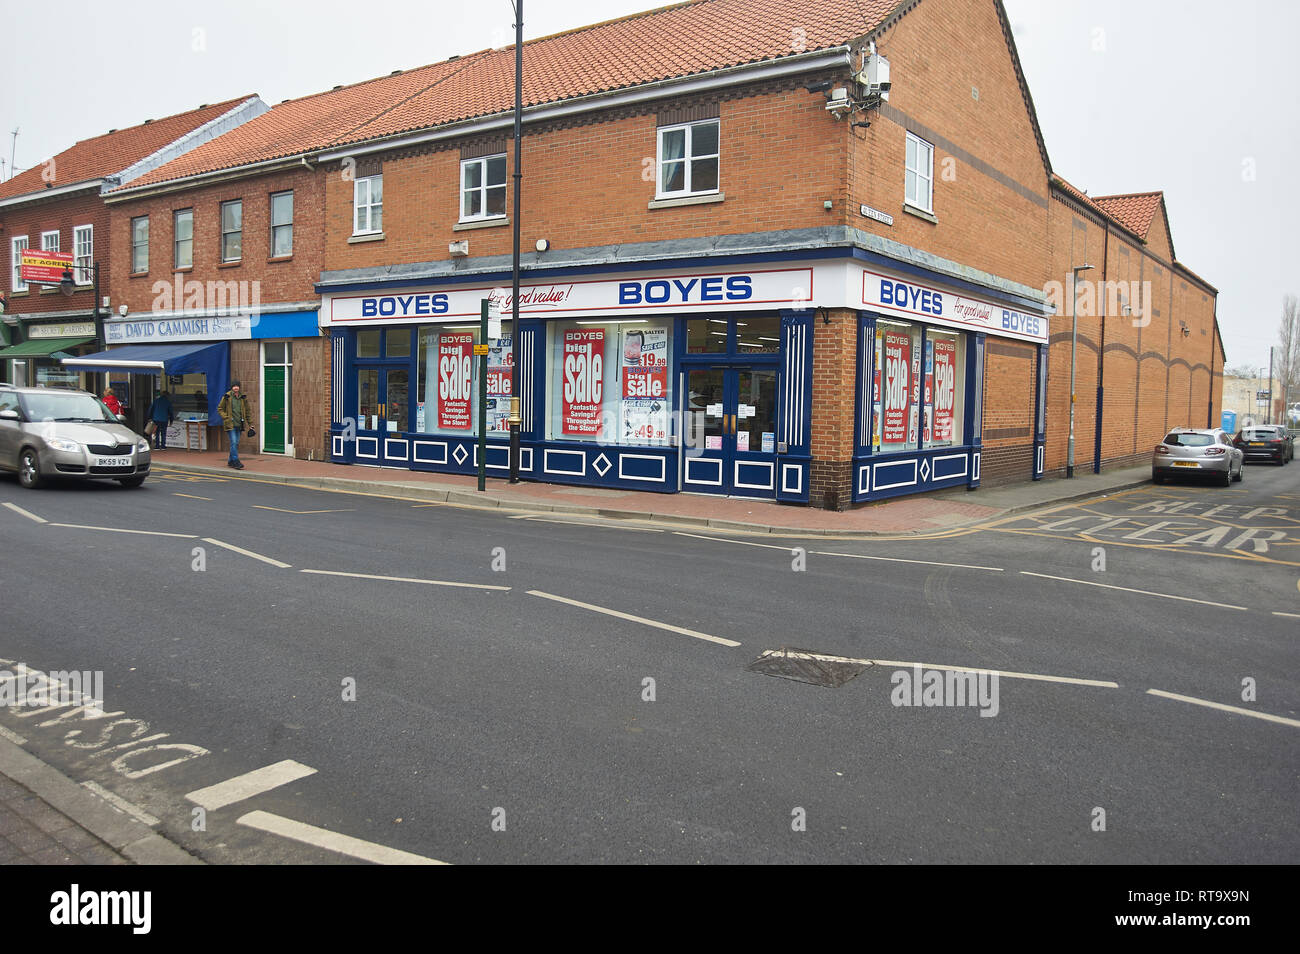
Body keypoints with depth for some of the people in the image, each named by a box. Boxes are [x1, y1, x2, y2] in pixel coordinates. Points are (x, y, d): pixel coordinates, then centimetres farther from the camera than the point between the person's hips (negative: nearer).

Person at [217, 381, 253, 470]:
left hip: (239, 425, 4)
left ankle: (230, 461, 21)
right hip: (230, 424, -4)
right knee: (233, 442, -12)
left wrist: (251, 423, 8)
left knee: (236, 443, 8)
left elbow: (248, 411, 14)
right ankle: (236, 462, -14)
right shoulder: (226, 397, -3)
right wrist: (226, 418, -9)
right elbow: (220, 409, 4)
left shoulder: (242, 398, 7)